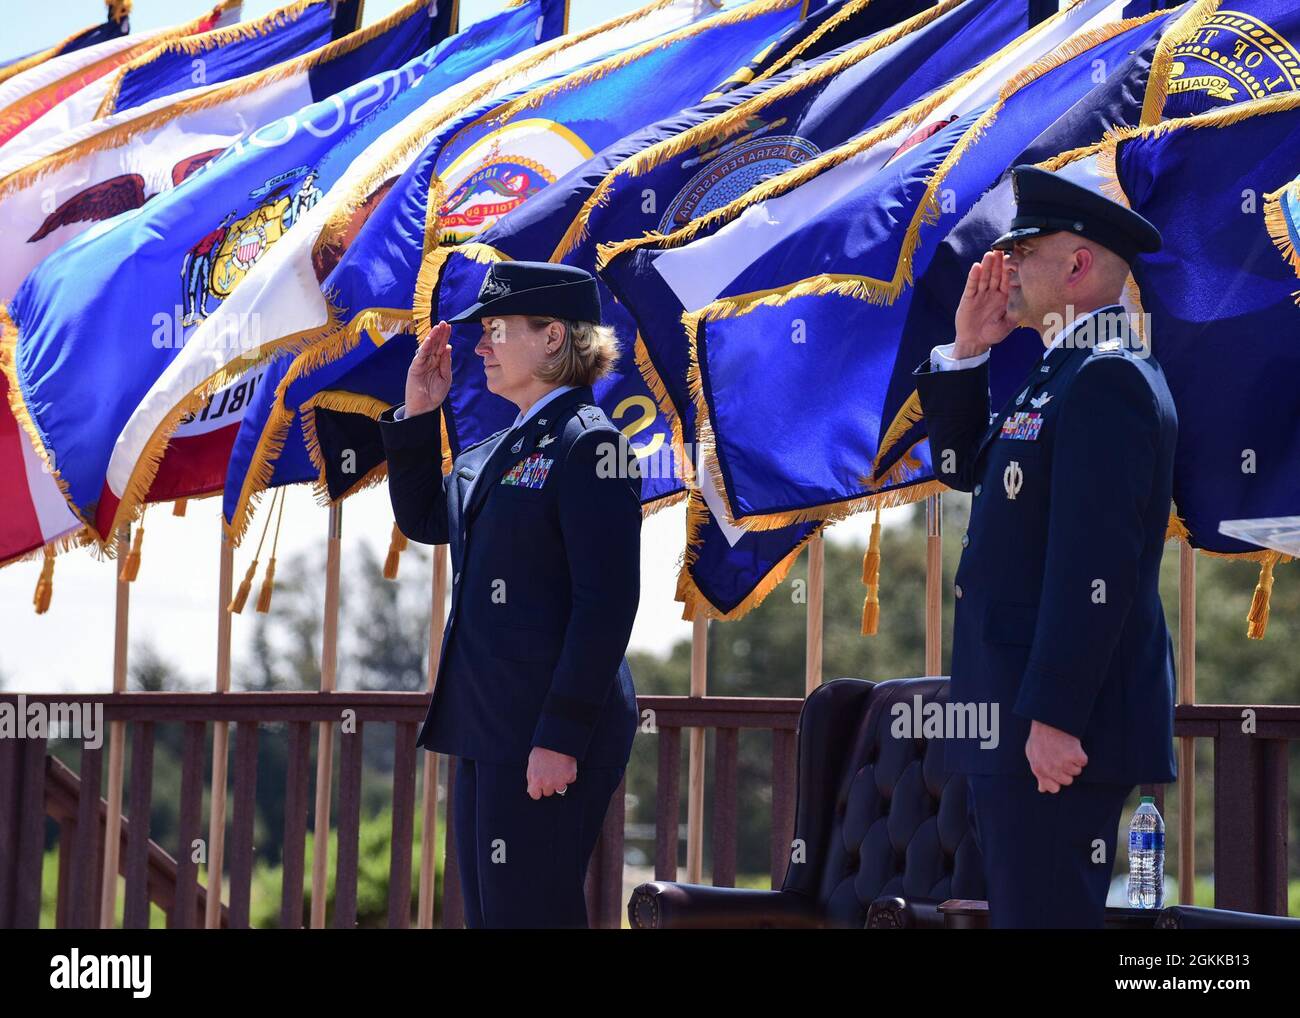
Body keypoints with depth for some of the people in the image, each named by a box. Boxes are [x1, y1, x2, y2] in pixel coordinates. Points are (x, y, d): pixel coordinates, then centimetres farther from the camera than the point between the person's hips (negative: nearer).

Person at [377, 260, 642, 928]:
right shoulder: (499, 448, 16)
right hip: (487, 725, 9)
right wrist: (416, 414, 15)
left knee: (528, 913, -7)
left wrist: (562, 738, -22)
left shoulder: (588, 442, -12)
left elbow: (607, 601, -18)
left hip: (547, 731, -9)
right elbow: (421, 519, 29)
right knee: (487, 912, 13)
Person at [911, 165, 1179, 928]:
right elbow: (963, 465, 26)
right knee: (1027, 907, 14)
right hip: (1022, 713, 10)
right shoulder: (1066, 377, 17)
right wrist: (967, 352, 13)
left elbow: (1095, 565, -22)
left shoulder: (1108, 381, -15)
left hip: (1057, 720, -10)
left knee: (1048, 912, -8)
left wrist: (1053, 718, -25)